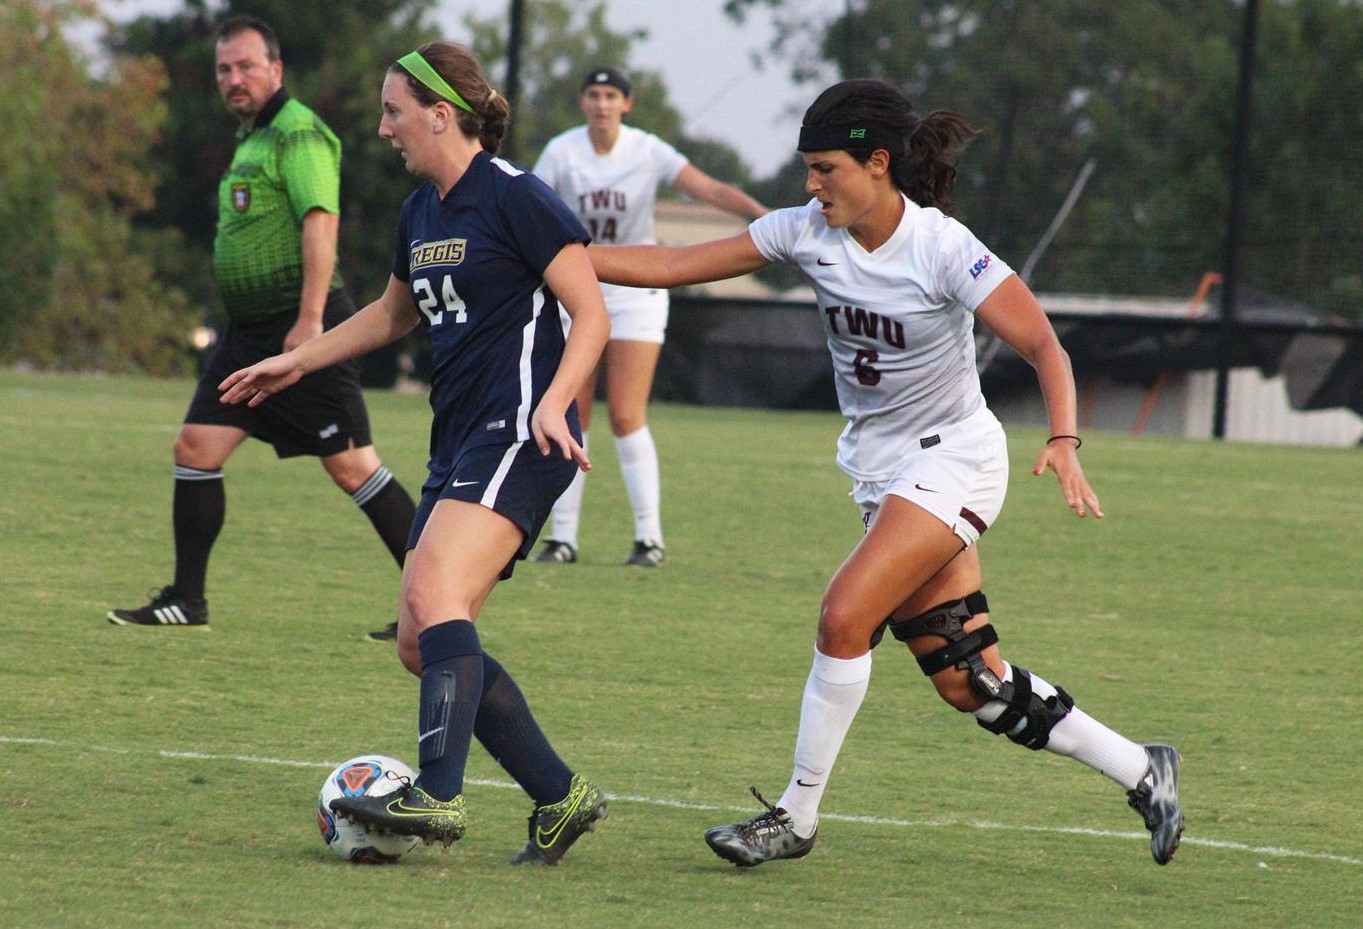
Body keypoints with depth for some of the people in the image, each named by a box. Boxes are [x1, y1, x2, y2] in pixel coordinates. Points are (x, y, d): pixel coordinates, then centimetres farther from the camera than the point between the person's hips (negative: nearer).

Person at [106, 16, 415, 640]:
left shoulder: (298, 133, -12)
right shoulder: (251, 138, 18)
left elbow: (321, 221, -21)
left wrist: (310, 320, -27)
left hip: (299, 327, -10)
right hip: (250, 330, 10)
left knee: (351, 465, -8)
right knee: (196, 449, 4)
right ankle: (186, 600, 12)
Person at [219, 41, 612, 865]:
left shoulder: (514, 197, -9)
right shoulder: (420, 213, 16)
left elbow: (592, 314, -11)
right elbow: (396, 312, 36)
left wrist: (553, 404, -25)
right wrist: (298, 362, 38)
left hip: (519, 438, -9)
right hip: (459, 444, 9)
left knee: (434, 592, -26)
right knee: (422, 645, 3)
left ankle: (438, 795, -33)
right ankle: (561, 797, 9)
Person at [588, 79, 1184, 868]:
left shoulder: (943, 249, -20)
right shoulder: (808, 233, -4)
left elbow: (1044, 345, -22)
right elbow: (673, 266, -4)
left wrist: (1064, 445, -37)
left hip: (951, 459, -7)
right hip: (878, 469, 7)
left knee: (845, 617, -22)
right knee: (966, 682, 4)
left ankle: (798, 815, -8)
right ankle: (1142, 772, 19)